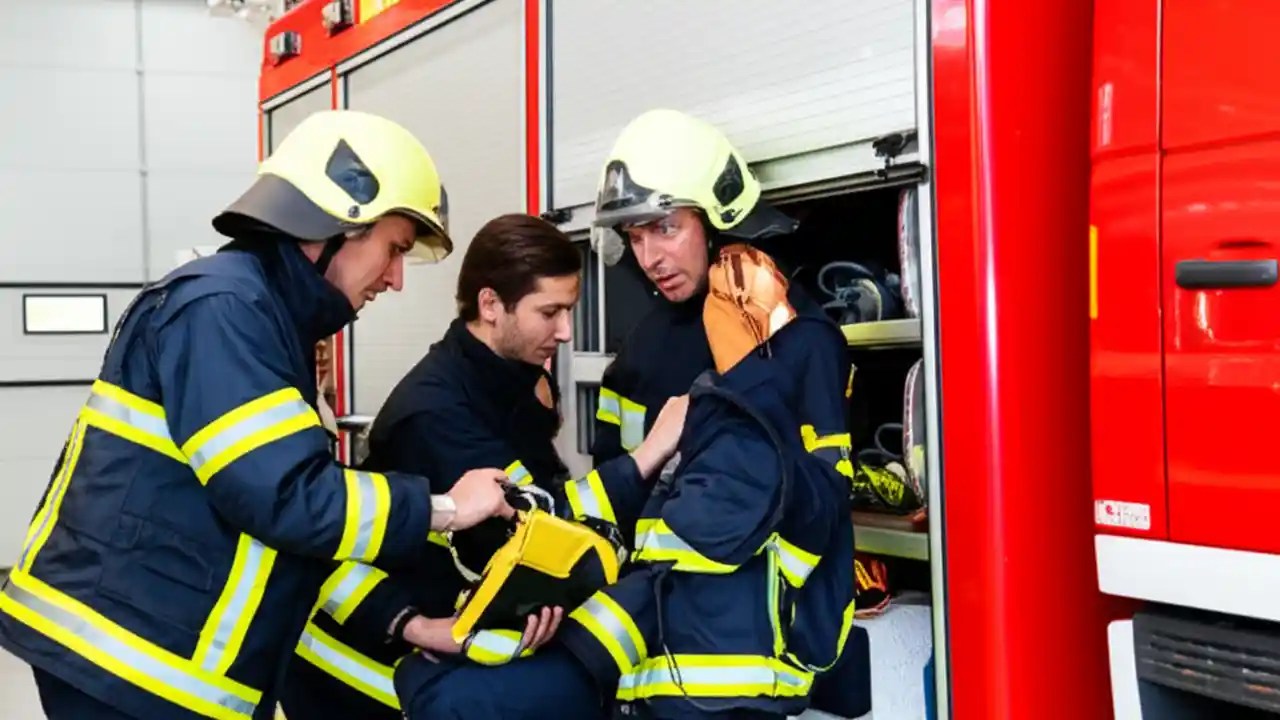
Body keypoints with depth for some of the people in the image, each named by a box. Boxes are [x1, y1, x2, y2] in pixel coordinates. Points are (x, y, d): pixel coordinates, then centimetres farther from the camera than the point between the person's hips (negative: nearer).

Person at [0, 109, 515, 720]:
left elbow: (297, 507, 12)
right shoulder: (221, 307, -16)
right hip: (122, 655, -10)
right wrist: (443, 507, -13)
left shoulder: (268, 321, 14)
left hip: (161, 653, 10)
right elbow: (284, 498, -24)